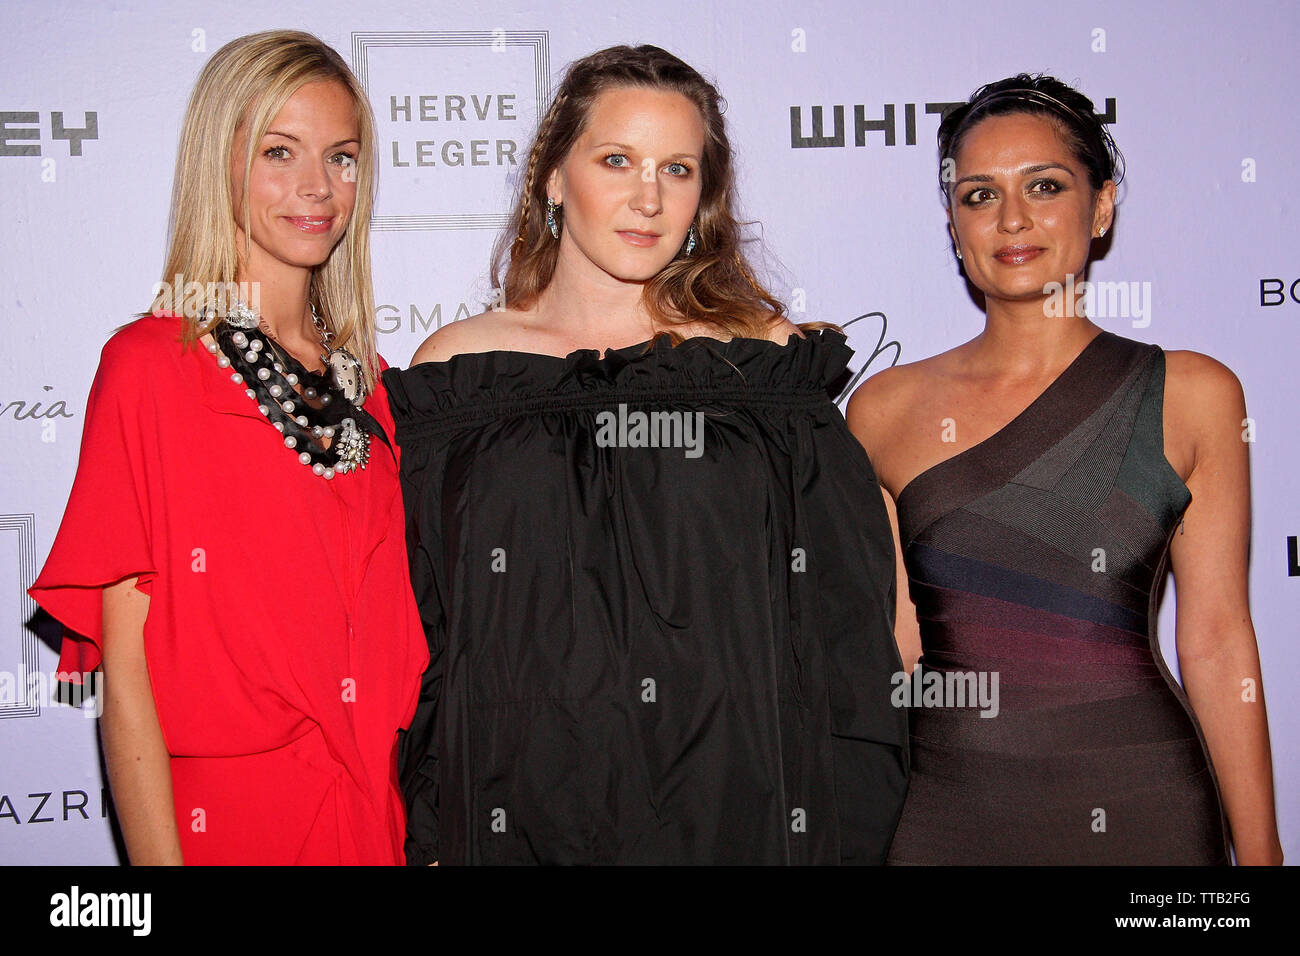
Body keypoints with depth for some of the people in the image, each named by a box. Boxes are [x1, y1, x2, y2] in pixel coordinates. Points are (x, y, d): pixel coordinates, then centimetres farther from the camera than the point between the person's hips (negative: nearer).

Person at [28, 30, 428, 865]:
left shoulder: (369, 381, 6)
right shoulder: (151, 365, -9)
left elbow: (396, 633, 9)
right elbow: (124, 666, -11)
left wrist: (431, 832, 4)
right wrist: (159, 856, -16)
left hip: (381, 817, 5)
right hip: (223, 817, -5)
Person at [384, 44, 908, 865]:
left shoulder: (767, 357, 1)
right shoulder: (457, 370, 2)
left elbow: (843, 626, 1)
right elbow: (414, 637, 4)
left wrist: (846, 833, -4)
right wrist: (432, 838, 0)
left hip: (739, 816, 0)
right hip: (519, 817, 1)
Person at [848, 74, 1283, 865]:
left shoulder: (1193, 395, 0)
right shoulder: (885, 407, 2)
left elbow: (1217, 639, -1)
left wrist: (1259, 850, -2)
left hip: (1136, 803, -1)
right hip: (942, 802, 1)